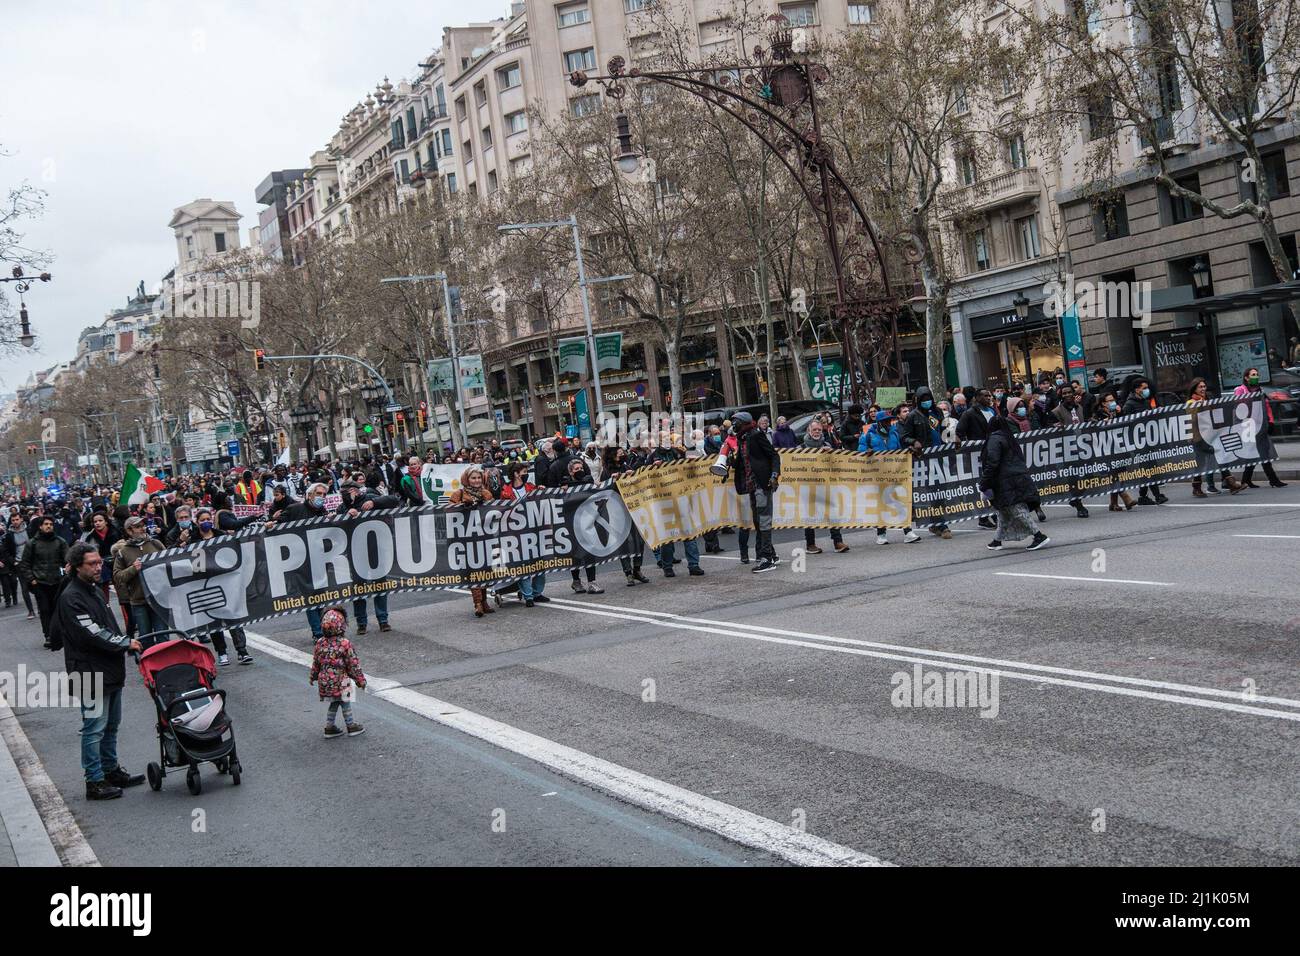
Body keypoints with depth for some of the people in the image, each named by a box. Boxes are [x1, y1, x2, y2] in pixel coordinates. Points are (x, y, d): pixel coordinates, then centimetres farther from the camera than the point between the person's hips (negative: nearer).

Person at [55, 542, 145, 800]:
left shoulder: (95, 590, 14)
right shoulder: (71, 598, -16)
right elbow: (92, 634, -21)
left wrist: (125, 643, 7)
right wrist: (126, 643, -13)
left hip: (110, 671, 10)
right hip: (91, 674, -10)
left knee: (111, 725, 18)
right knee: (94, 728, -3)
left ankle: (111, 771, 29)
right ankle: (95, 783, 3)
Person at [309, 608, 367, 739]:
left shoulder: (320, 643, -1)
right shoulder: (345, 644, -17)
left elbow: (315, 663, 10)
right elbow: (353, 664, -11)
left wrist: (312, 677, 26)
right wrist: (361, 680, 0)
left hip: (324, 683, 5)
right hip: (340, 682, -5)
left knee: (334, 703, 19)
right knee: (345, 703, 10)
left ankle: (329, 728, 23)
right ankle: (351, 726, 20)